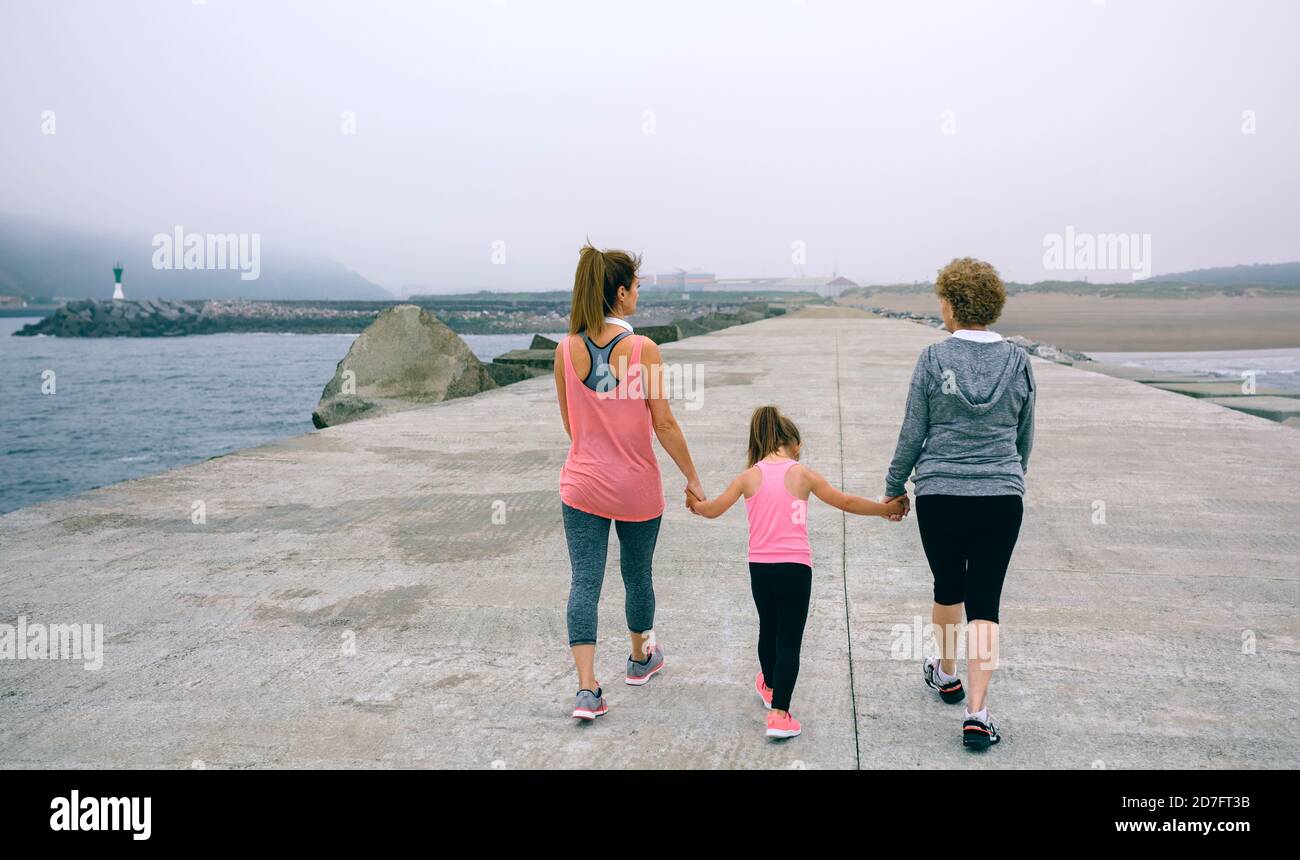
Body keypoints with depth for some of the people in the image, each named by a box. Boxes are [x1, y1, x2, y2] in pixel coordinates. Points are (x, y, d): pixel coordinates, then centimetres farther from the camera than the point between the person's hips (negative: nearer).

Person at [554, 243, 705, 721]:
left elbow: (569, 423, 7)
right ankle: (641, 659, 40)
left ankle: (587, 689, -4)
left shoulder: (566, 350, -5)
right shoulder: (643, 350, -15)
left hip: (583, 485, 2)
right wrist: (692, 478, -1)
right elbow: (664, 425, -12)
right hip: (637, 486, -1)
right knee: (637, 575, 18)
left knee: (584, 583, 3)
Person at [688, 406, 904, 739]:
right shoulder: (803, 475, -2)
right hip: (795, 567, -3)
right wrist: (885, 509, 20)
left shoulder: (749, 477, 1)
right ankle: (779, 713, -7)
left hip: (760, 568, 3)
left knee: (768, 629, 24)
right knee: (789, 640, 0)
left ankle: (769, 685, 46)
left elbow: (713, 509, 9)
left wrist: (694, 504, 32)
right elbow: (846, 502, 6)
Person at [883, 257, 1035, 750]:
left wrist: (894, 487, 10)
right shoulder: (1018, 362, 1)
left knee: (948, 587, 20)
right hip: (1002, 497, 1)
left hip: (940, 495, -1)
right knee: (985, 604, 4)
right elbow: (1024, 438, 11)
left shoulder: (933, 358, -7)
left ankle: (946, 675, 41)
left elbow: (912, 435, -3)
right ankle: (977, 713, -5)